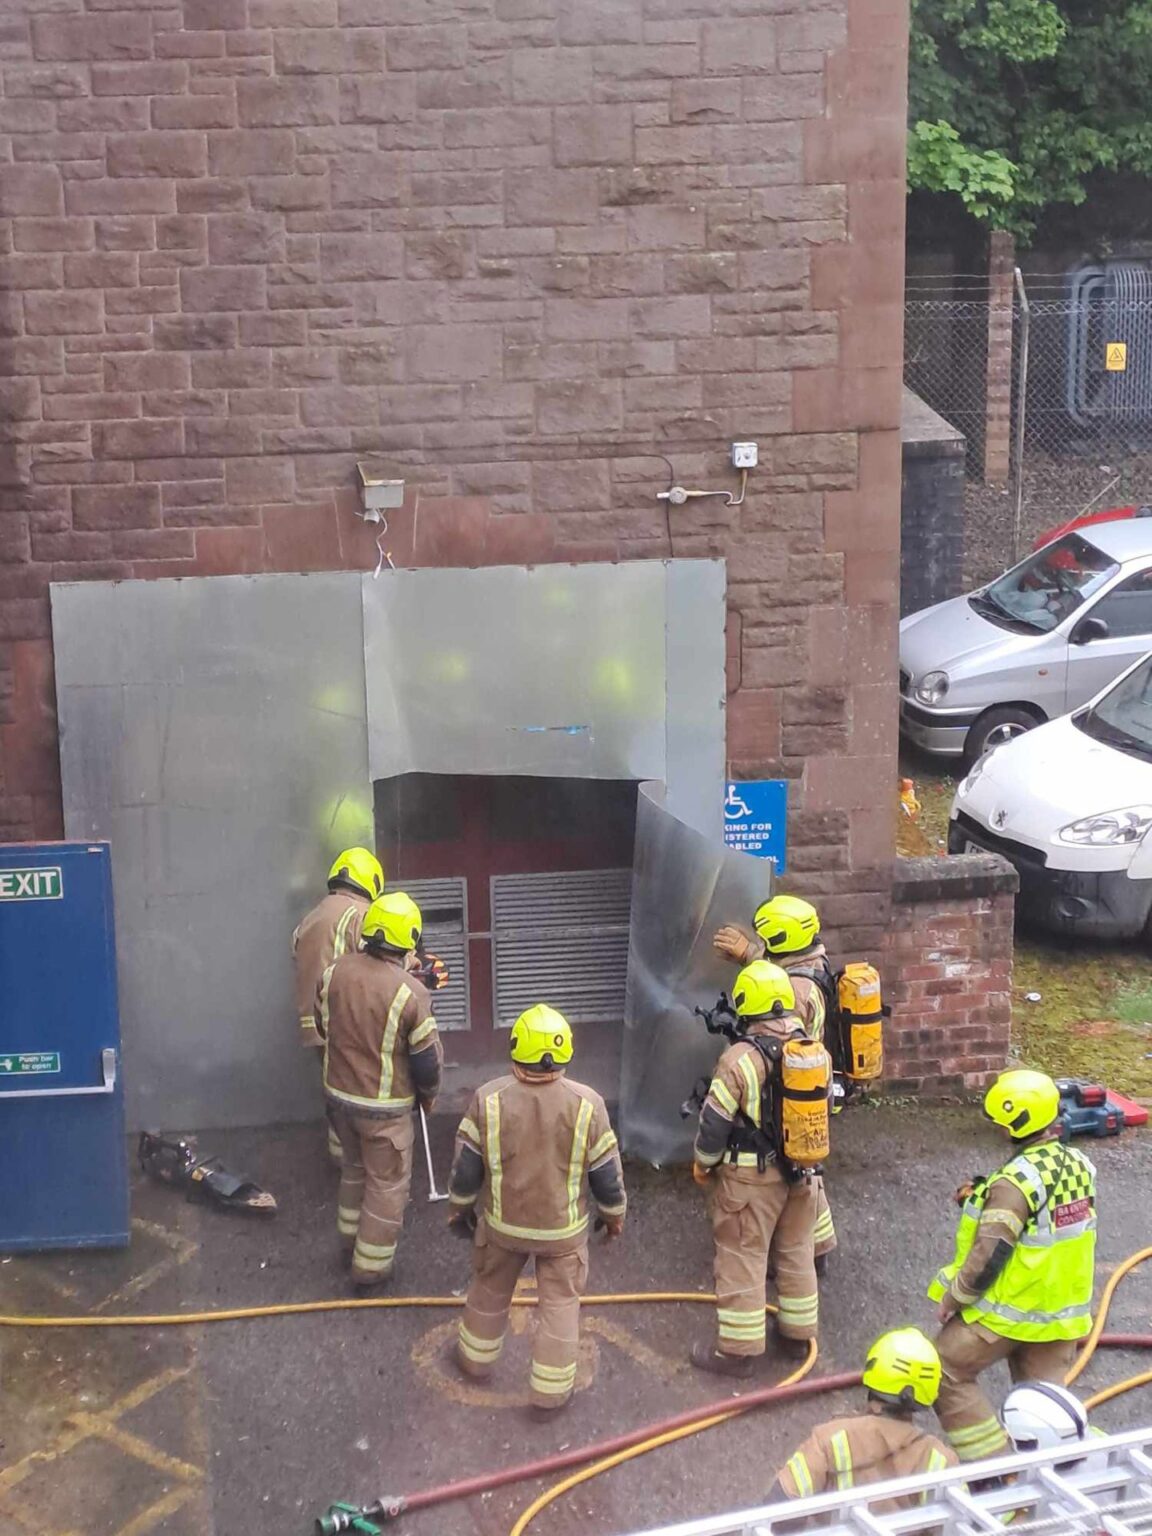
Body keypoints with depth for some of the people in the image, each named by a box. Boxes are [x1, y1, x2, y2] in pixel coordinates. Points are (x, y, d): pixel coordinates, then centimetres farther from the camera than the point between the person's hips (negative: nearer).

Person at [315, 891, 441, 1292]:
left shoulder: (334, 972, -9)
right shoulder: (409, 992, -25)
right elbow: (427, 1060, -15)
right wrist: (429, 1095, 5)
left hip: (338, 1093, 6)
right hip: (384, 1106, -6)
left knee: (355, 1165, 28)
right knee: (387, 1183, 12)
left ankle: (351, 1236, 45)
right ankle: (370, 1266, 22)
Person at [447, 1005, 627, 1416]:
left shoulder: (488, 1099, -20)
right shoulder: (586, 1104, -21)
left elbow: (466, 1166, -8)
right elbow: (606, 1173, -9)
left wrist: (459, 1206, 11)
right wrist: (614, 1213, 9)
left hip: (503, 1223, 2)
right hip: (564, 1228, -1)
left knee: (490, 1290, 25)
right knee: (559, 1303, 15)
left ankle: (476, 1358, 46)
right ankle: (550, 1391, 24)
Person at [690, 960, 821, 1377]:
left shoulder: (740, 1059, -22)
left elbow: (714, 1124, -16)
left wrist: (703, 1163, 0)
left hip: (750, 1177, -6)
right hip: (801, 1171, 6)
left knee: (742, 1258, 5)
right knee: (796, 1251, 20)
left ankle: (737, 1349, 12)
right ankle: (798, 1332, 33)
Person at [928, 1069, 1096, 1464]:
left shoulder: (1017, 1180, -25)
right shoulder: (1079, 1165, -1)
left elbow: (989, 1256, -24)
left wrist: (953, 1297, -10)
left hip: (1008, 1312, -7)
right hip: (1064, 1311, 7)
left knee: (947, 1374, 8)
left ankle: (992, 1463, 6)